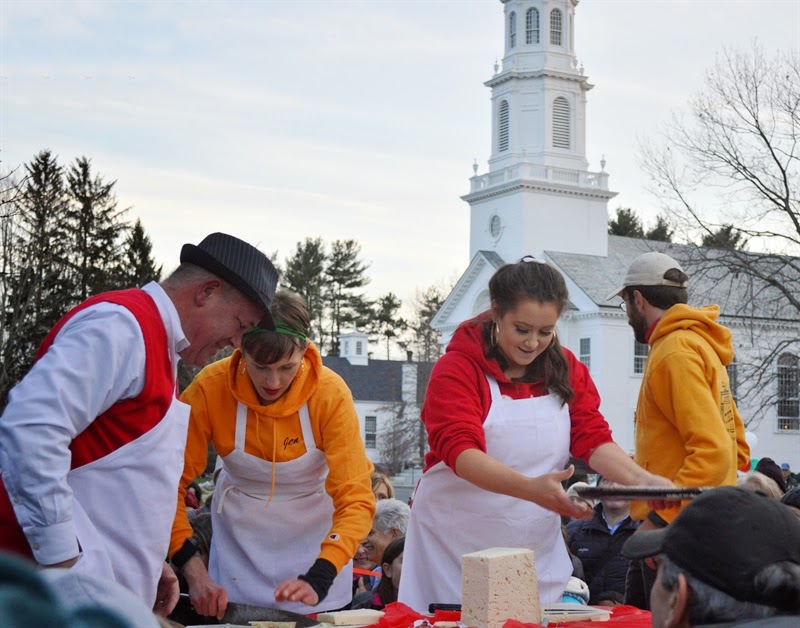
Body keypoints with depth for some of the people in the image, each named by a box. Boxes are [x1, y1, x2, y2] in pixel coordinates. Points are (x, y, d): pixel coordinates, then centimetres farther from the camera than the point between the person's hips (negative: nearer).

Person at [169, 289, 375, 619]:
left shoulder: (330, 394, -24)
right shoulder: (211, 388, -23)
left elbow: (356, 499, -25)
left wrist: (319, 579, -39)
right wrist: (194, 572, -29)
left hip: (314, 534, 0)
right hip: (240, 535, 0)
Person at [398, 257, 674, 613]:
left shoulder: (566, 370, 7)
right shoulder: (456, 368, -9)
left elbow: (593, 440, 1)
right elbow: (459, 450, -21)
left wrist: (643, 481, -19)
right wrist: (530, 488, -37)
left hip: (537, 549, 4)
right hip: (455, 548, -4)